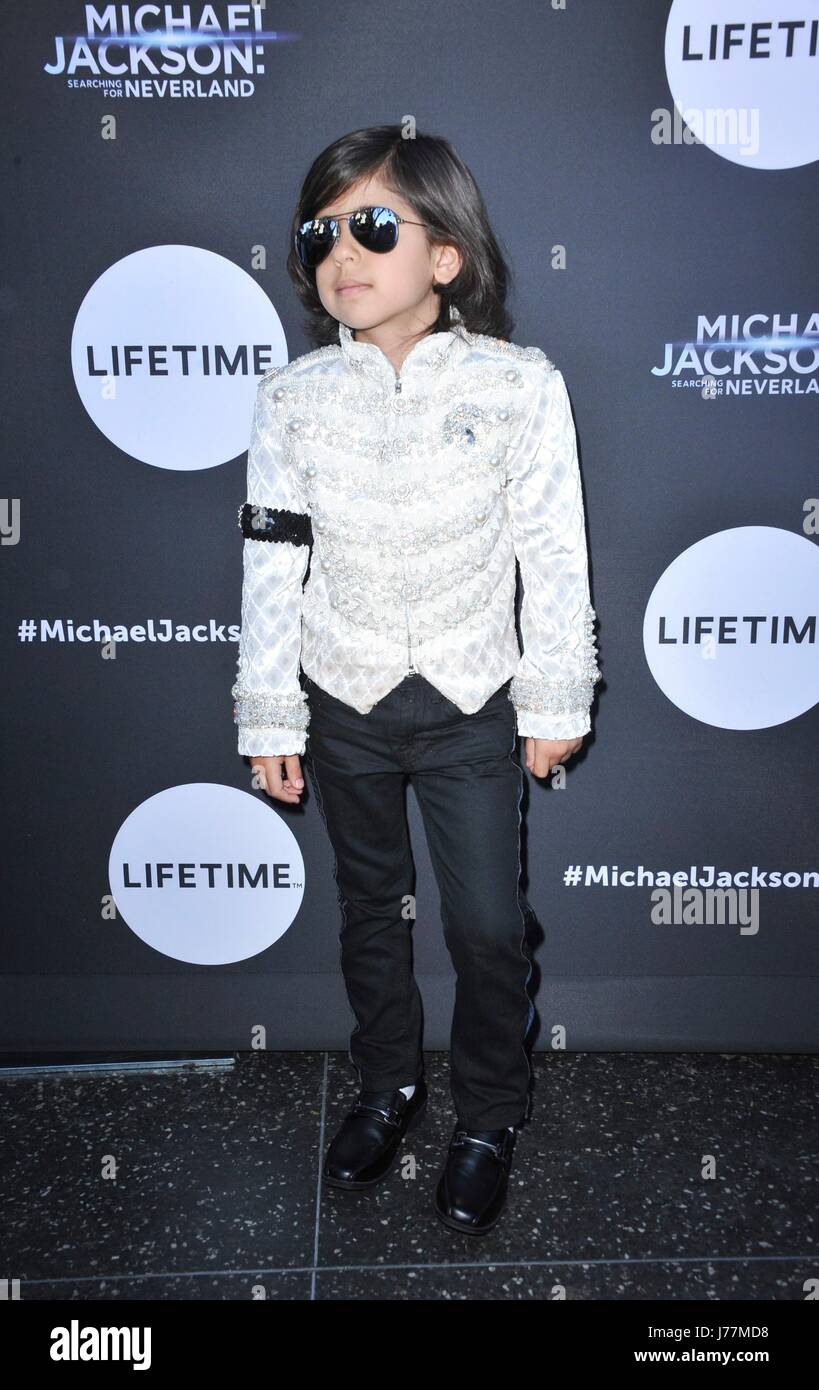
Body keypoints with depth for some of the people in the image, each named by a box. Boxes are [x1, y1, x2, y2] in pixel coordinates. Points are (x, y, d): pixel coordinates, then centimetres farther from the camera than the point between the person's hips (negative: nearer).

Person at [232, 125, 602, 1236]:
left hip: (472, 700, -2)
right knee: (369, 904, 17)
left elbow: (554, 554, -5)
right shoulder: (292, 397, -4)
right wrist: (270, 717, 0)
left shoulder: (519, 385, -9)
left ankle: (489, 1118, 30)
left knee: (489, 924, 4)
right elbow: (273, 564, -1)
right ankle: (388, 1085, 41)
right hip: (344, 700, 2)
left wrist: (557, 701, -2)